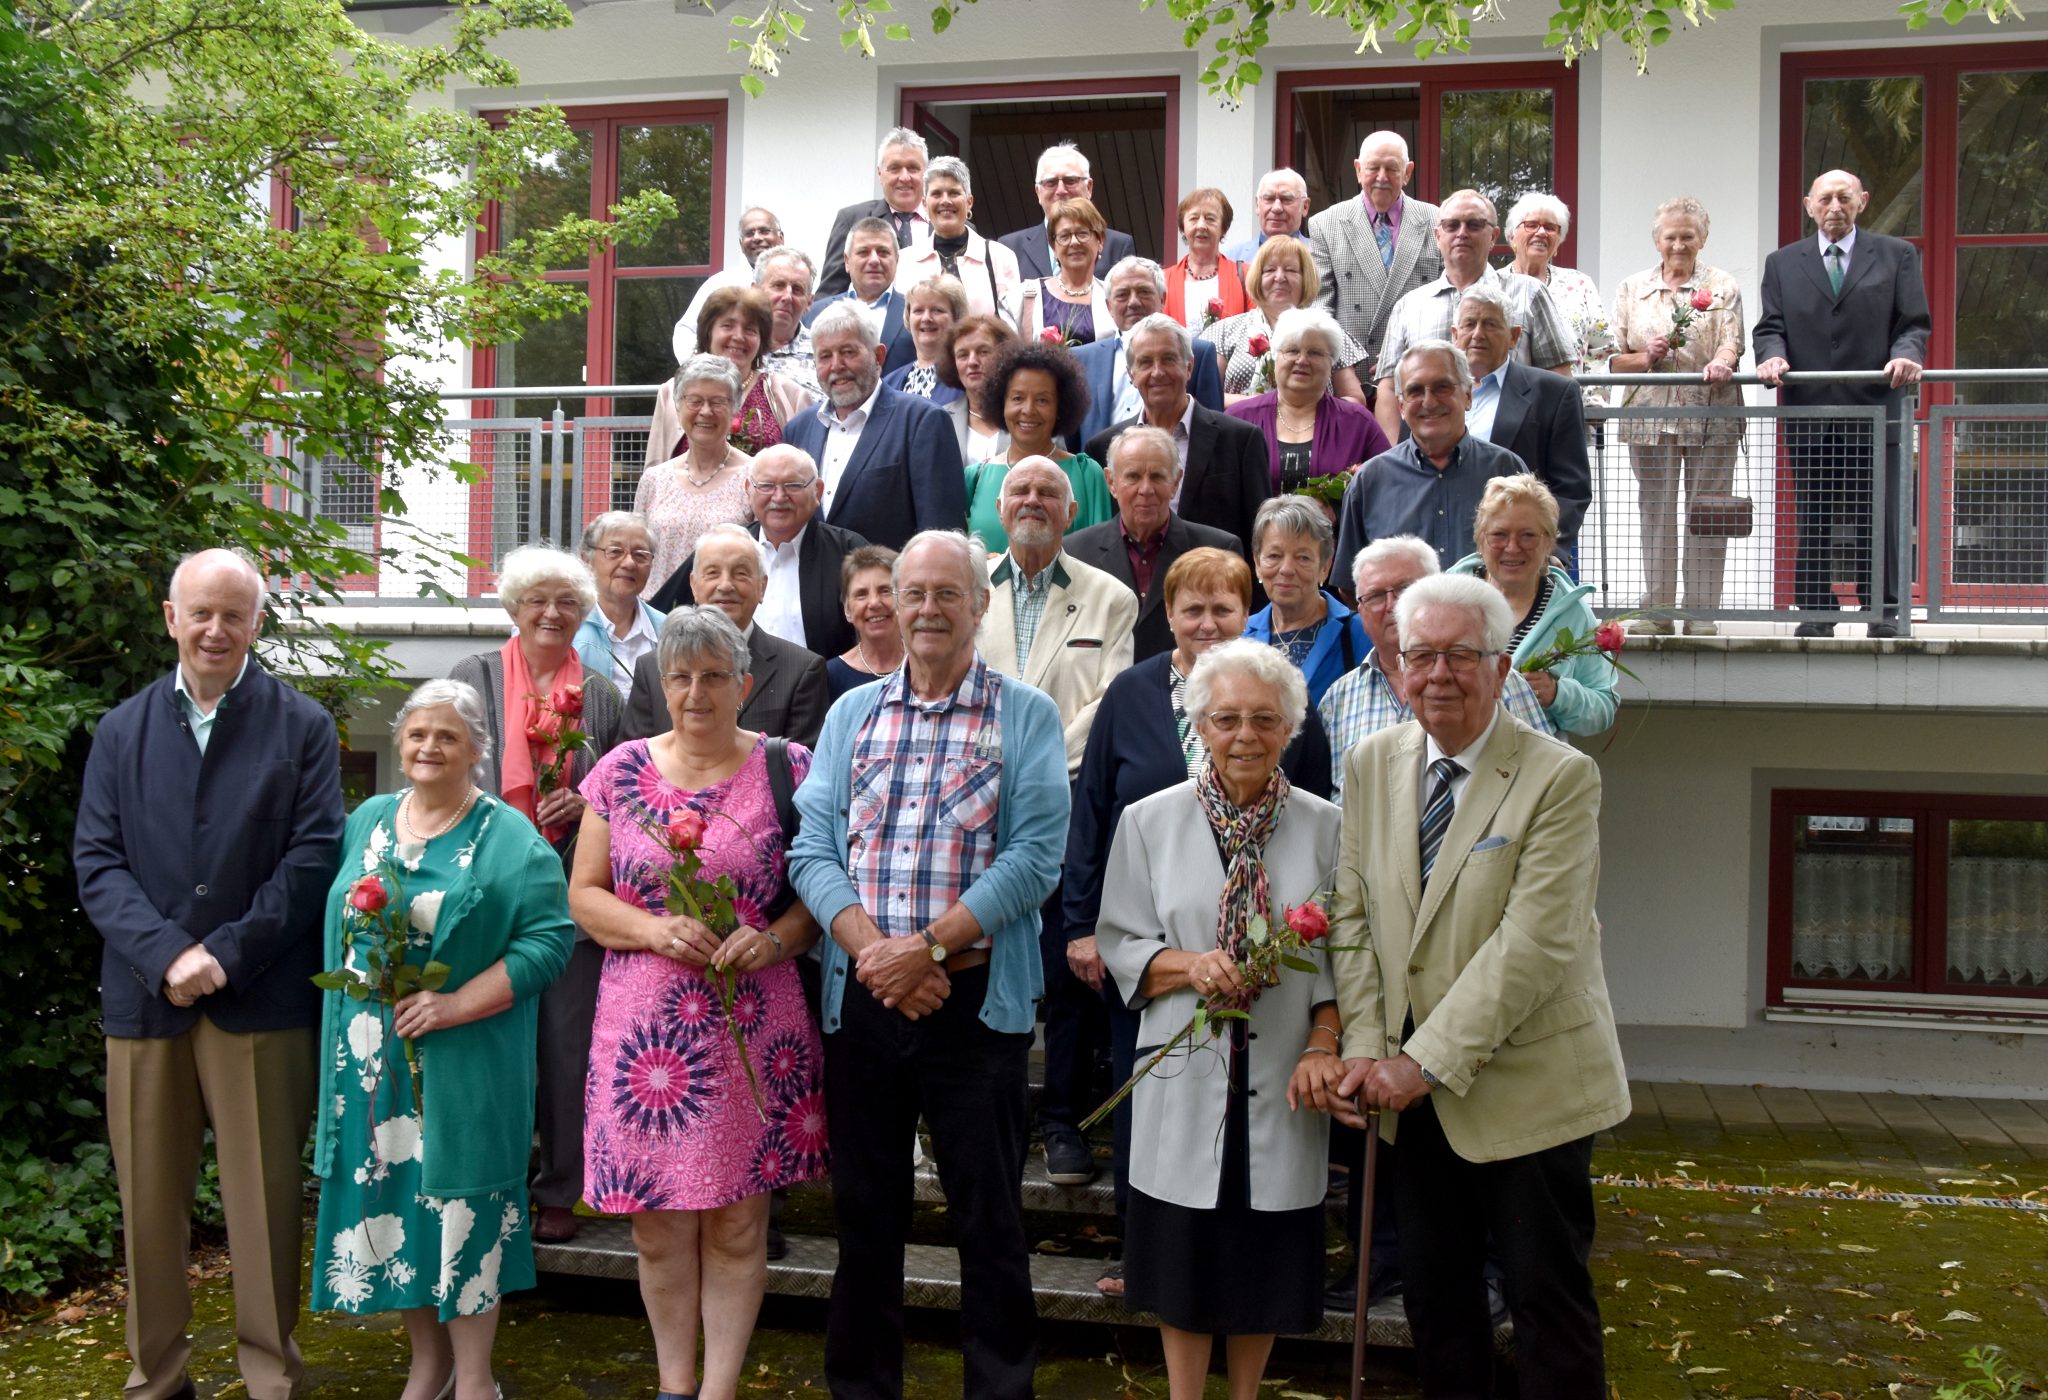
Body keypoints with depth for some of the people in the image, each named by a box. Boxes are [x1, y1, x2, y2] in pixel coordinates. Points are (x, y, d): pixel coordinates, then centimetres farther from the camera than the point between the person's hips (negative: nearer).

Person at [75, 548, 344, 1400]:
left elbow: (312, 856, -5)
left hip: (261, 1002, -2)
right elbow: (96, 861, 3)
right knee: (149, 1199, 10)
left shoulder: (302, 727, 3)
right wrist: (166, 954, -12)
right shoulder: (122, 729, 10)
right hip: (143, 1000, 2)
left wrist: (225, 955, -13)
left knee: (265, 1199, 4)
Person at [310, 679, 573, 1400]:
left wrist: (459, 1003, -19)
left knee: (459, 1200, 1)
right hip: (370, 1058, 5)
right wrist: (351, 1004, 3)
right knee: (387, 1195, 11)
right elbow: (339, 926, 15)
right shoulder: (368, 821, 10)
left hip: (461, 1063, -5)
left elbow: (548, 938, -13)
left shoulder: (508, 838, -6)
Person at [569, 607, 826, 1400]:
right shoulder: (622, 771, 5)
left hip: (752, 1029, -2)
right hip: (644, 1028, 2)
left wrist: (776, 939, -17)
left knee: (736, 1224, 6)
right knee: (657, 1223, 10)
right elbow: (585, 895, 6)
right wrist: (655, 930, -12)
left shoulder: (787, 770, 0)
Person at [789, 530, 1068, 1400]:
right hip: (862, 997, 3)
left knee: (988, 1219, 6)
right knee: (865, 1211, 13)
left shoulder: (1027, 718, 0)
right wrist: (873, 951, -13)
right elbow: (812, 849, 2)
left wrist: (929, 946, -17)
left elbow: (1034, 857, -9)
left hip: (977, 998, -3)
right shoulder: (851, 715, 10)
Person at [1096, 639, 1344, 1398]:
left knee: (1266, 1258, 12)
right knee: (1186, 1255, 9)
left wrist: (1323, 1047, -9)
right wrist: (1188, 965, -16)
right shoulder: (1149, 821, 0)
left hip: (1284, 1079, 1)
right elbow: (1118, 942, 2)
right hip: (1186, 1075, -1)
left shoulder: (1323, 826, 0)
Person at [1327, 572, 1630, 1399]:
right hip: (1414, 1090, 5)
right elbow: (1352, 913, 4)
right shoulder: (1372, 763, 5)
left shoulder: (1560, 778, -12)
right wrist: (1367, 1047, -6)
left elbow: (1535, 941, -19)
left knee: (1549, 1302, 6)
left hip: (1526, 1086, -5)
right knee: (1434, 1299, 15)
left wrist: (1429, 1059, -20)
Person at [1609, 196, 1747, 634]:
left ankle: (1702, 613, 4)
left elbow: (1732, 341, -5)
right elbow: (1614, 359, 10)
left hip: (1710, 414, -1)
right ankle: (1657, 611, 8)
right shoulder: (1631, 289, 13)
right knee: (1656, 512, 2)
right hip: (1650, 414, 1)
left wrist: (1720, 363, -27)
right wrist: (1645, 356, -11)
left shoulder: (1723, 287, 10)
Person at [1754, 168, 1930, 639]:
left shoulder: (1897, 255, 11)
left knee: (1879, 519, 0)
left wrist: (1907, 355, -17)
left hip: (1876, 409, -1)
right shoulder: (1782, 263, 14)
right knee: (1812, 521, 4)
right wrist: (1772, 356, -15)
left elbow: (1914, 323, 4)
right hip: (1809, 411, 1)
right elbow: (1771, 328, 7)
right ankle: (1816, 613, 10)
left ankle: (1883, 613, 7)